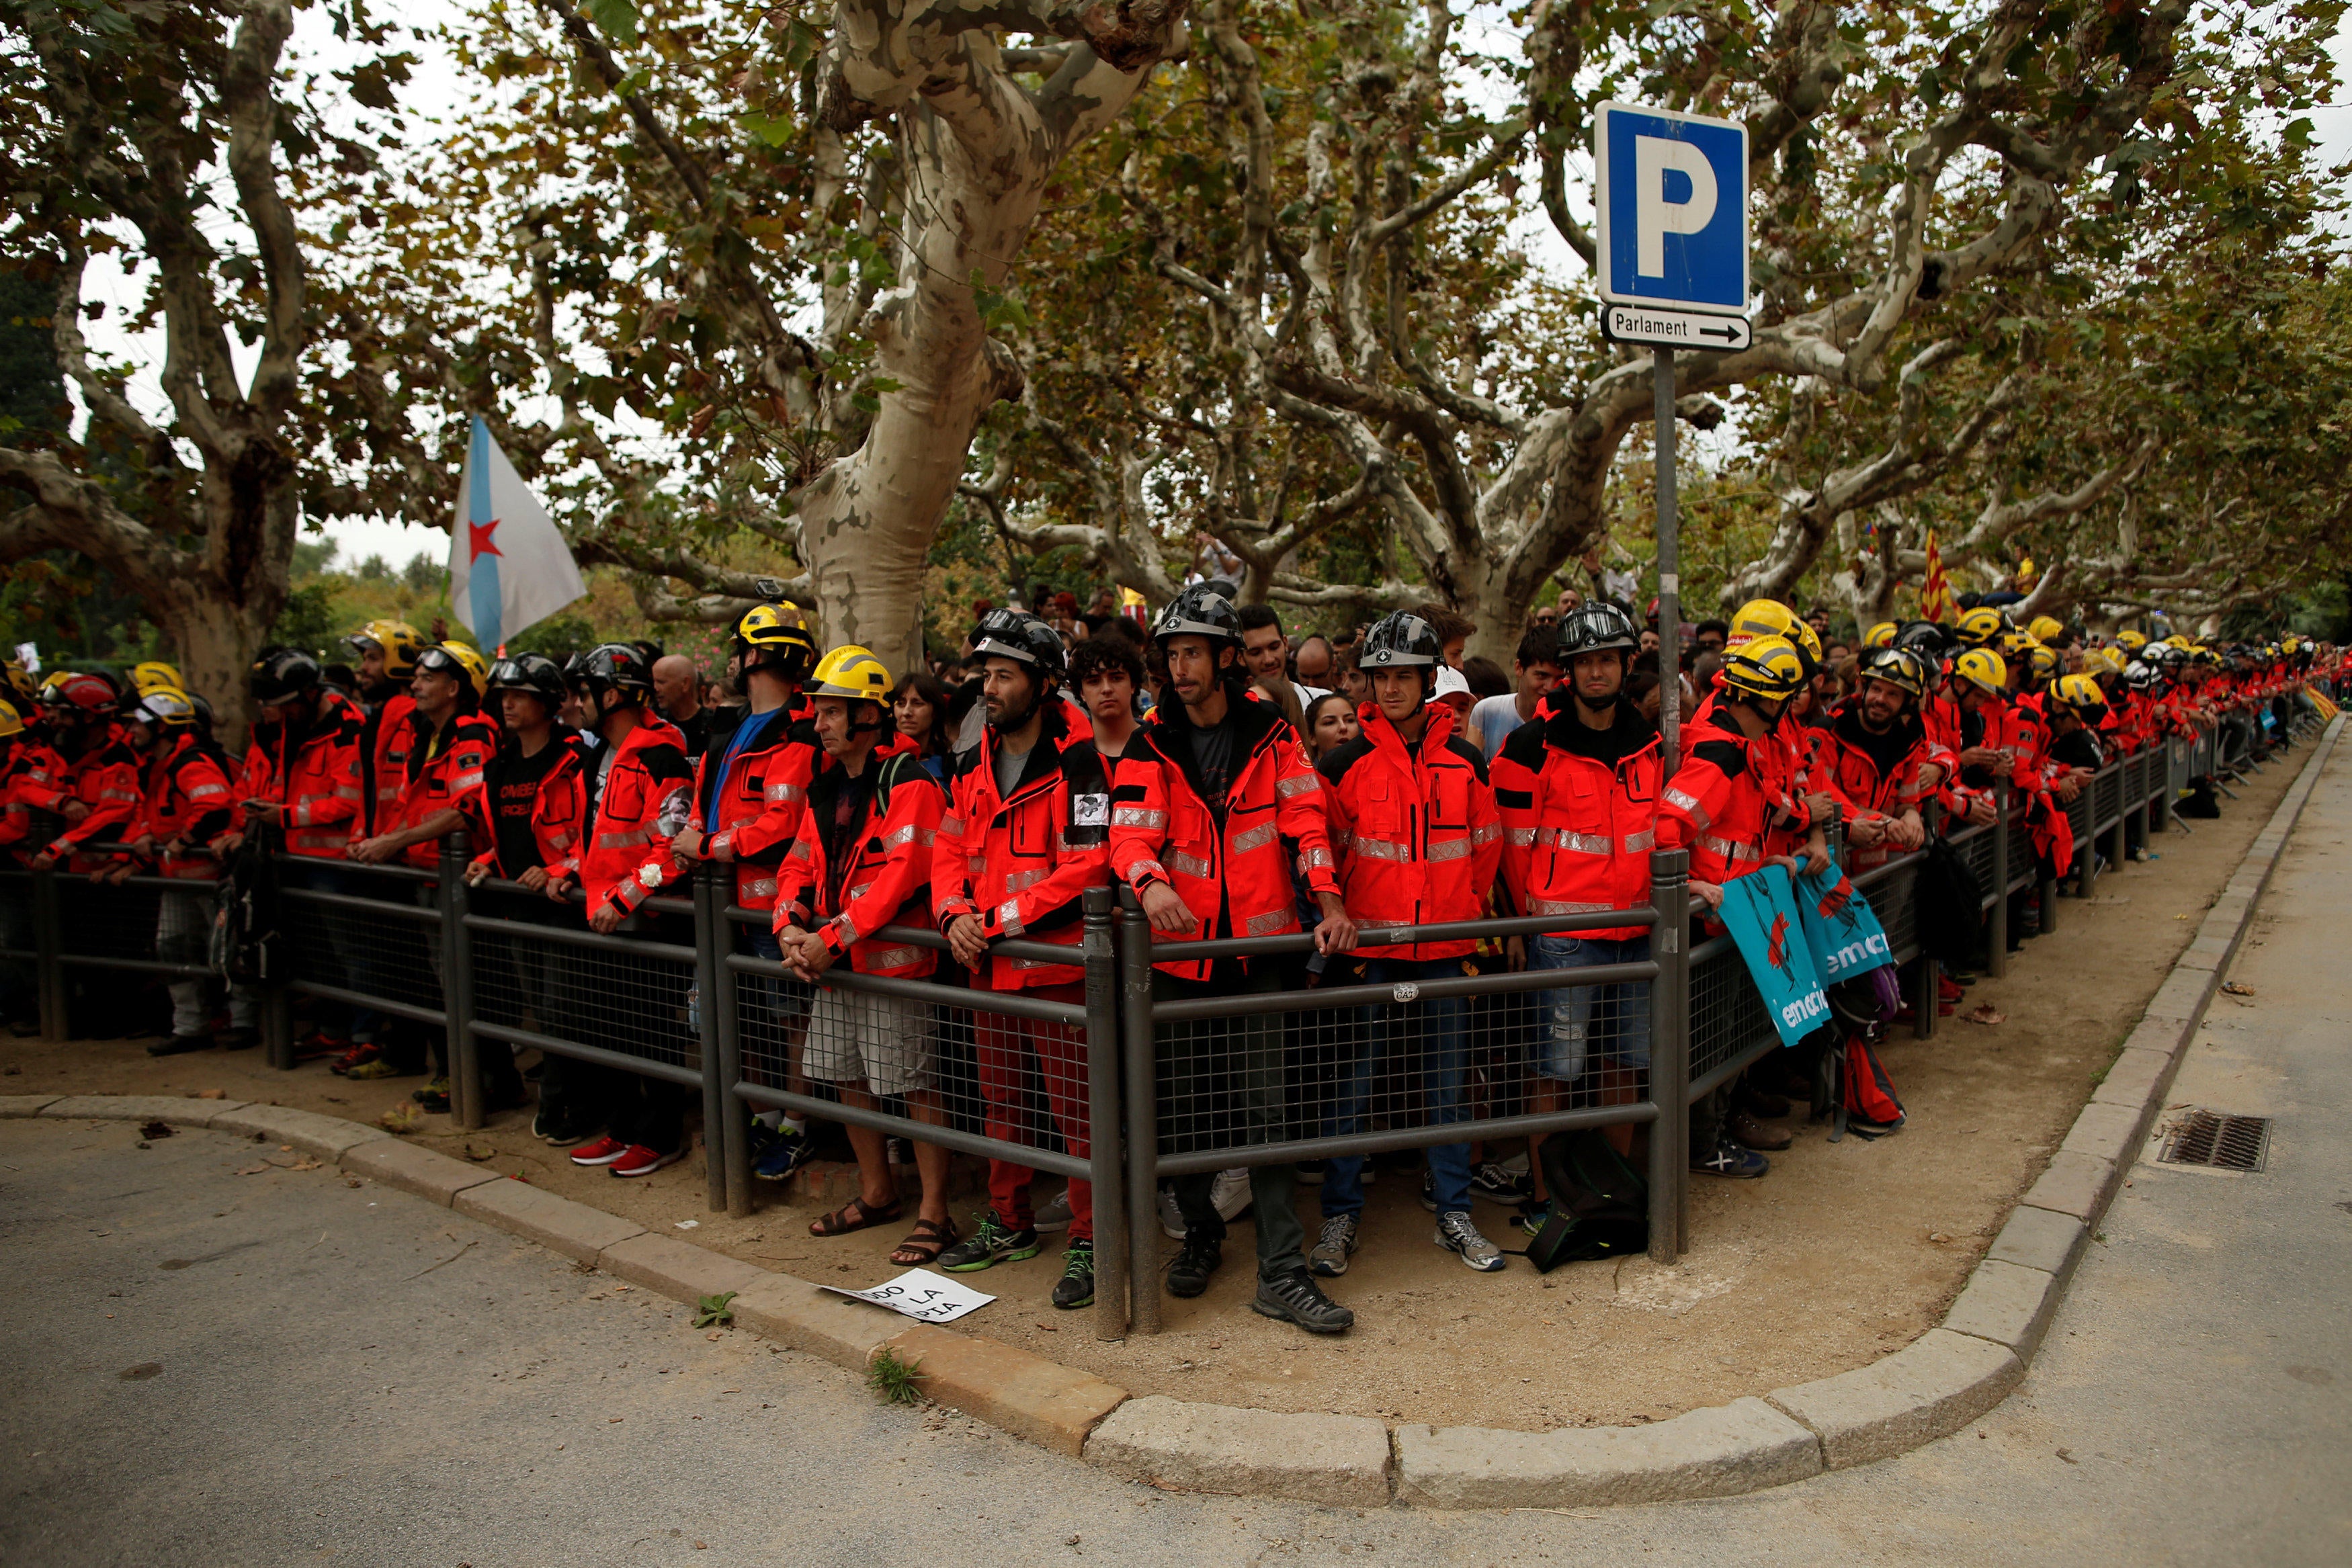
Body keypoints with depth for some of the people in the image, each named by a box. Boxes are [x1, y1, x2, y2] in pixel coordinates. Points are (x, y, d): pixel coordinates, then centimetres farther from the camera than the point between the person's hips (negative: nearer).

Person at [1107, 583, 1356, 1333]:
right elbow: (1130, 834, -11)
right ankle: (1201, 1234, 33)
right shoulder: (1150, 746, 0)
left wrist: (1329, 900, -12)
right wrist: (1149, 882, -32)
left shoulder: (1272, 734, 2)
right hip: (1180, 949, 1)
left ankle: (1282, 1272, 6)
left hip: (1258, 946, -1)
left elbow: (1304, 819, -1)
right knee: (1187, 1108, 10)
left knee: (1266, 1109, -1)